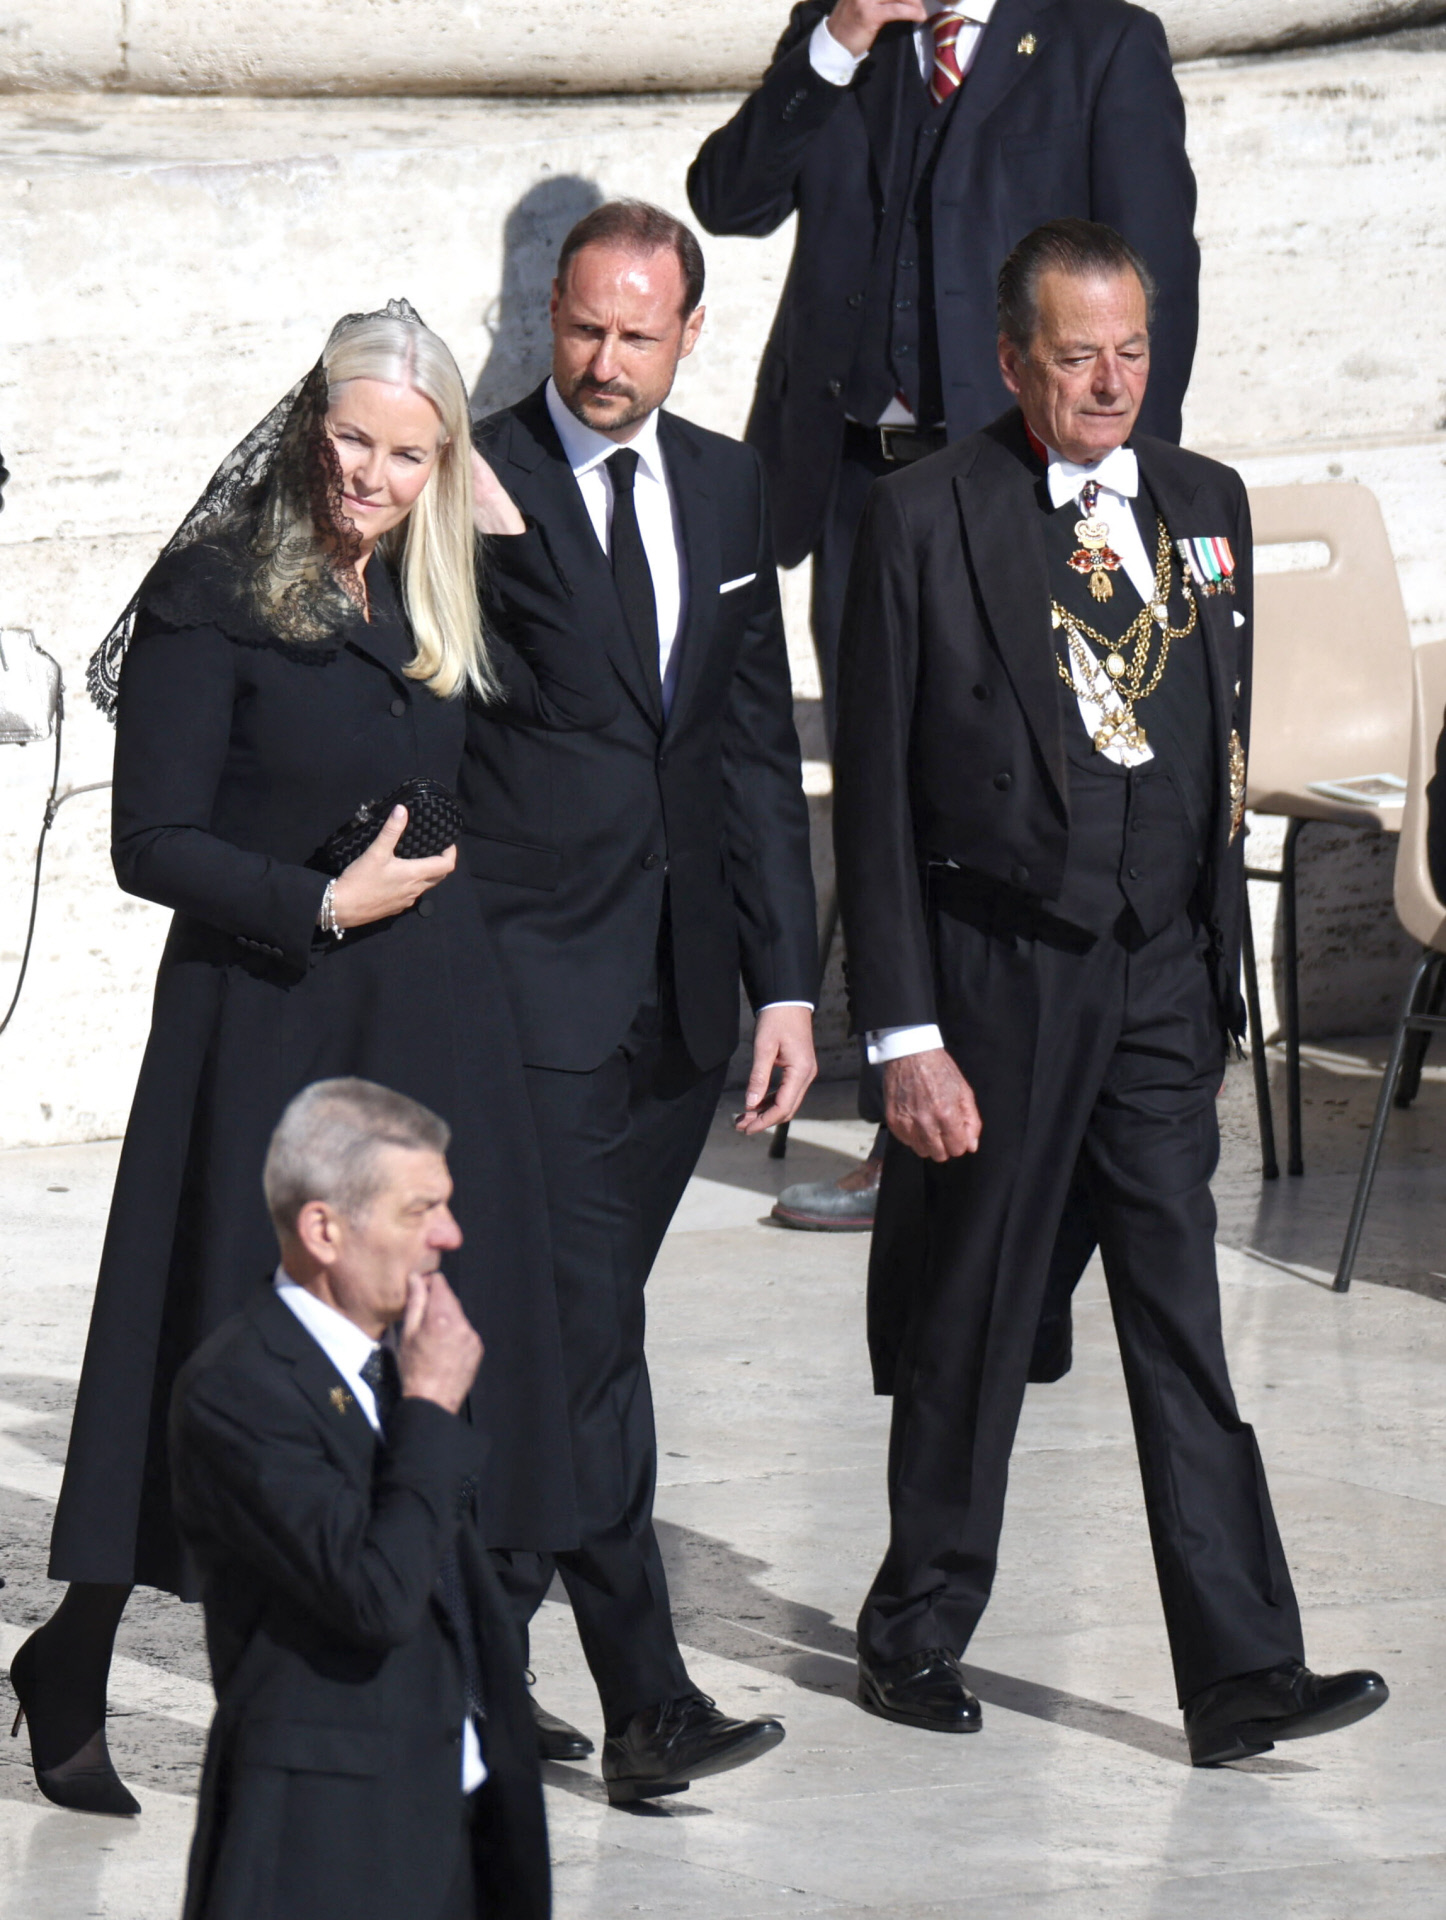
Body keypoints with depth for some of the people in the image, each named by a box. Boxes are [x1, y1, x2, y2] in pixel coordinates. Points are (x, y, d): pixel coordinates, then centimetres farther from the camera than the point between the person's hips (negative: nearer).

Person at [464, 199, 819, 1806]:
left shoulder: (725, 488, 10)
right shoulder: (475, 485, -7)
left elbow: (757, 745, 12)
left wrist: (787, 980, 8)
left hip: (678, 989, 5)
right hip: (532, 984, -5)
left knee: (567, 1338, 13)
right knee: (586, 1341, -9)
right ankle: (645, 1704, -10)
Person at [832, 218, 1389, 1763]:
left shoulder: (1204, 506, 9)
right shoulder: (927, 521, -6)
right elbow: (875, 792, -6)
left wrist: (1217, 967, 11)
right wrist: (904, 1031, -10)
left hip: (1159, 965, 3)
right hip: (998, 969, -3)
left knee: (1181, 1319, 0)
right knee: (972, 1316, 7)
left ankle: (1242, 1671, -2)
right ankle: (917, 1632, 25)